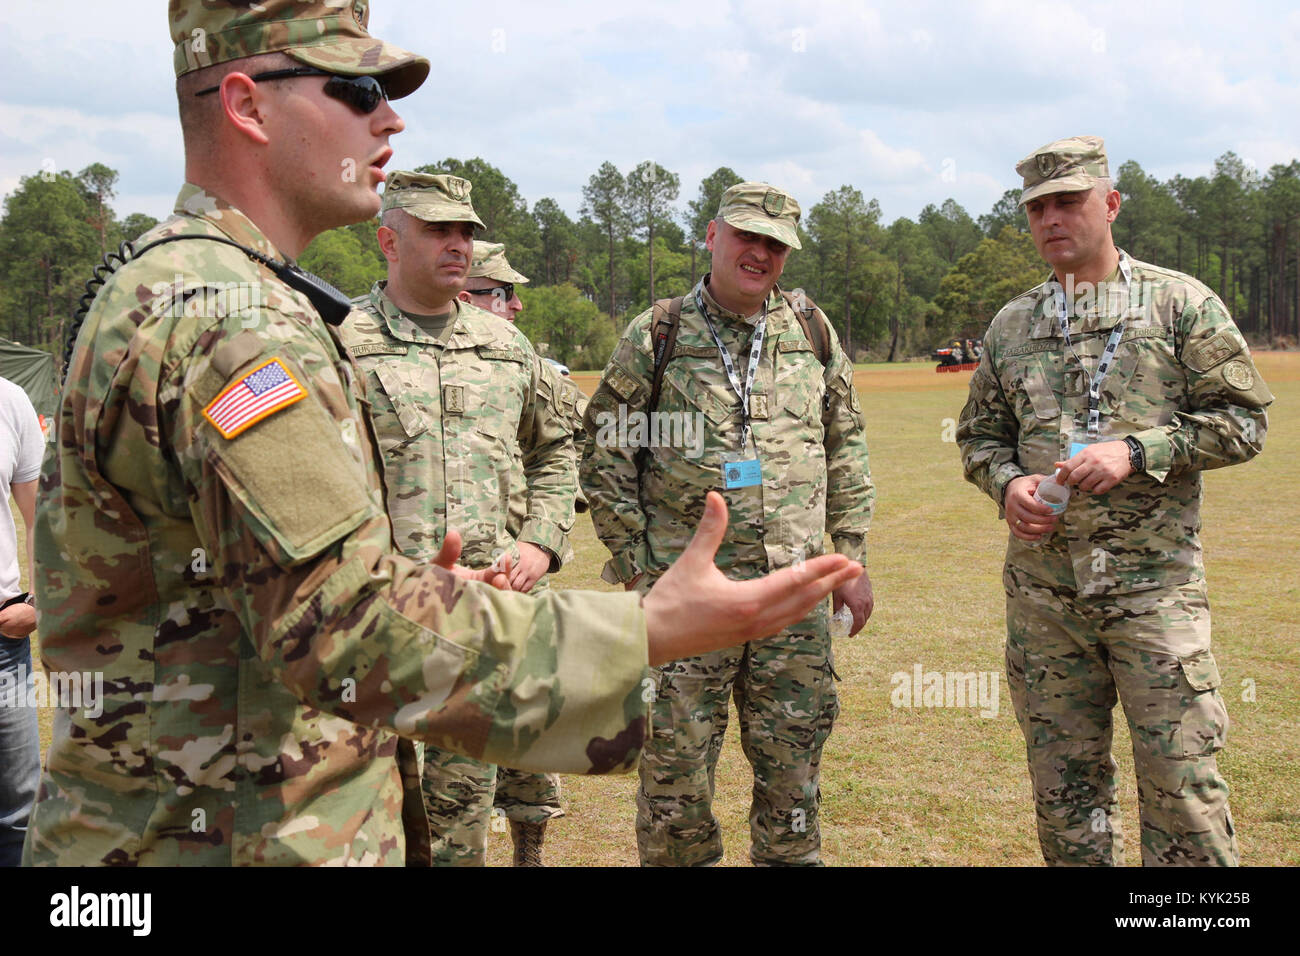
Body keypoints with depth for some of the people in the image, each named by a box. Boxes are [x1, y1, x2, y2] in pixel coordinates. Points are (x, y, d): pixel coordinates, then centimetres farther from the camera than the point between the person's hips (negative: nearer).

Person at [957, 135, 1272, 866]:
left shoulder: (1179, 304, 1)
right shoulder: (1011, 325, 12)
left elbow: (1242, 420, -2)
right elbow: (980, 434, 18)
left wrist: (1137, 451, -15)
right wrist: (1007, 483, -4)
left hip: (1154, 580, -4)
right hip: (1042, 585, 4)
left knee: (1181, 774, -3)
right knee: (1064, 779, 11)